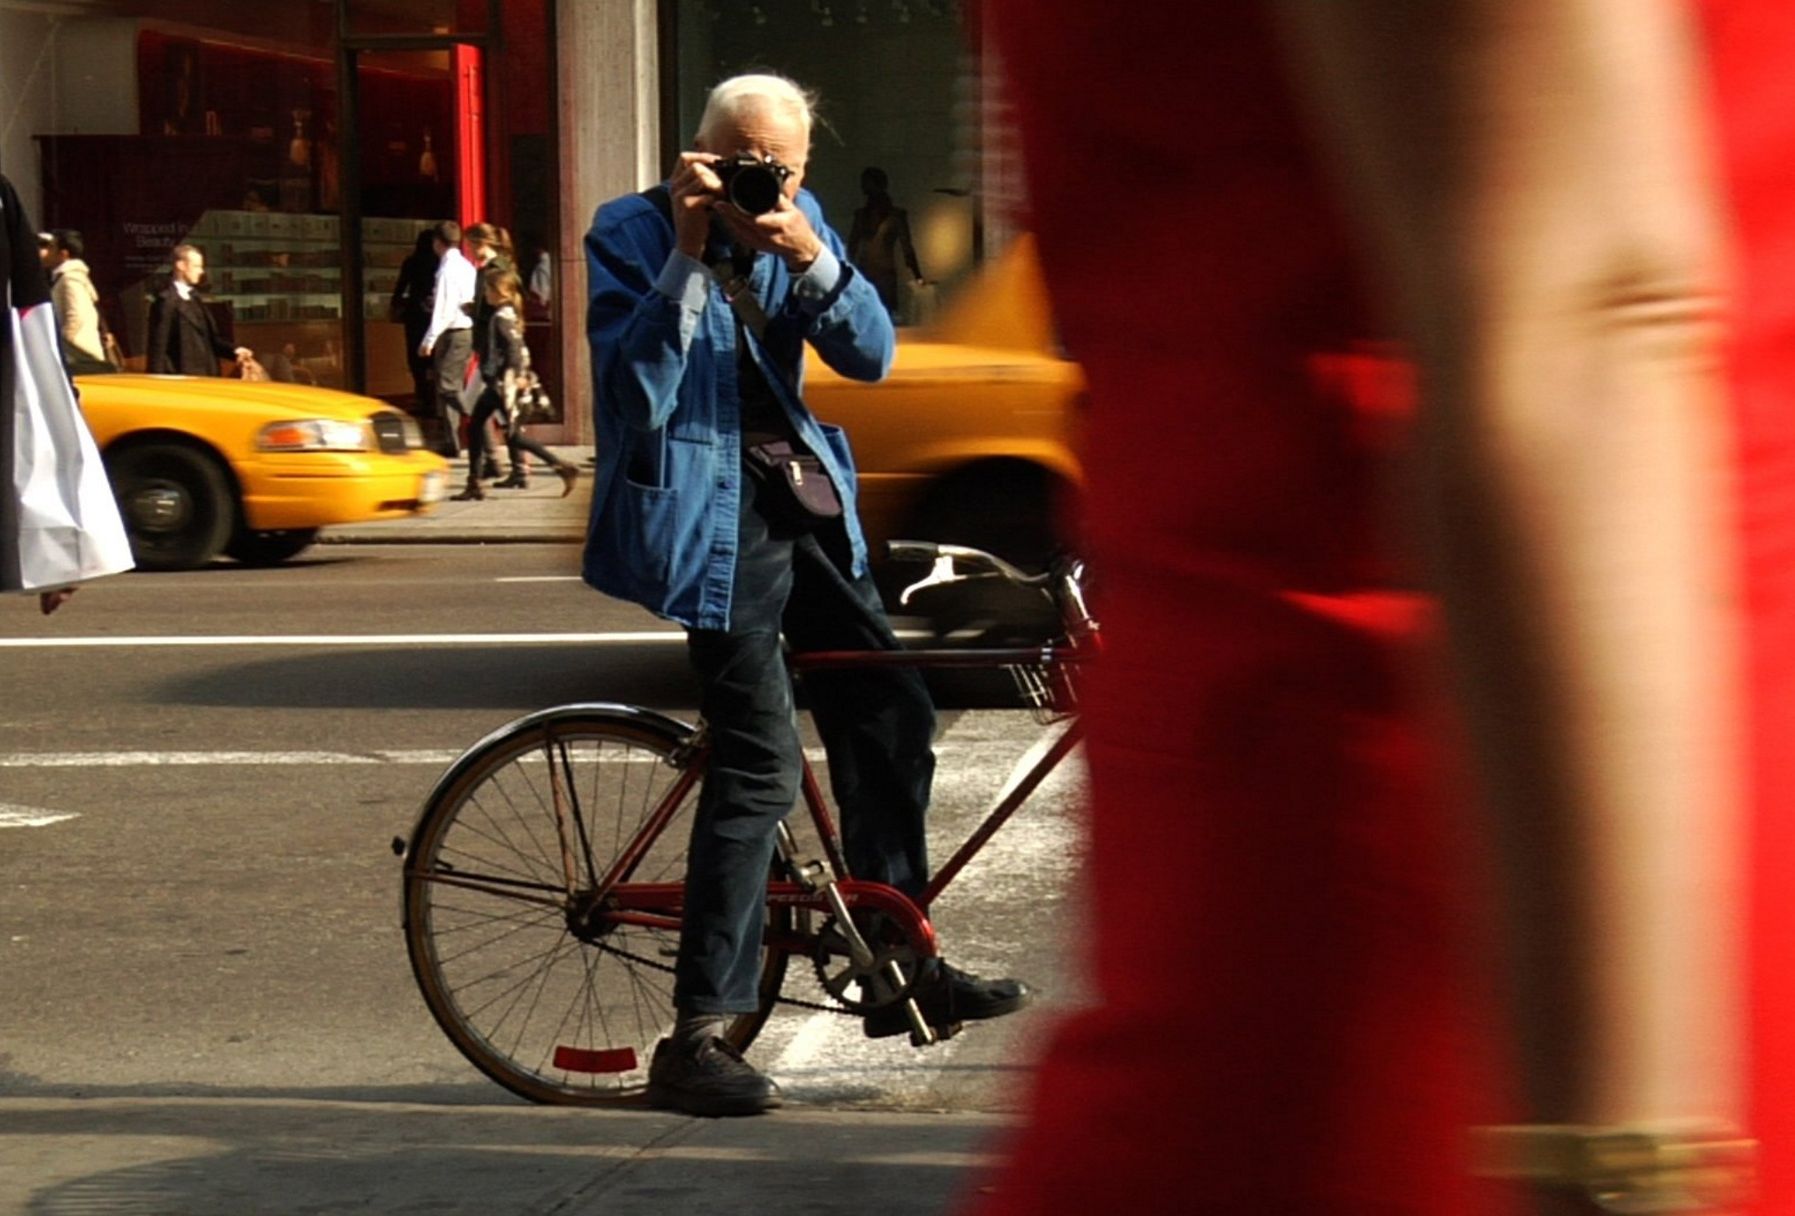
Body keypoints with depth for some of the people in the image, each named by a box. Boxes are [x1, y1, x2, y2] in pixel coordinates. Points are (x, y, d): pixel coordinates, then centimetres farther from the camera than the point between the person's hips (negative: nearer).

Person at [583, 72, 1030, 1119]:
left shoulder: (801, 223, 6)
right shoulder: (631, 235, -10)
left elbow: (870, 355, -2)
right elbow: (638, 396, -20)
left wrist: (811, 258, -19)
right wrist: (689, 255, -25)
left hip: (797, 498, 7)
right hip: (704, 511, -7)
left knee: (892, 715, 12)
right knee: (761, 766, -15)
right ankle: (696, 1039, -10)